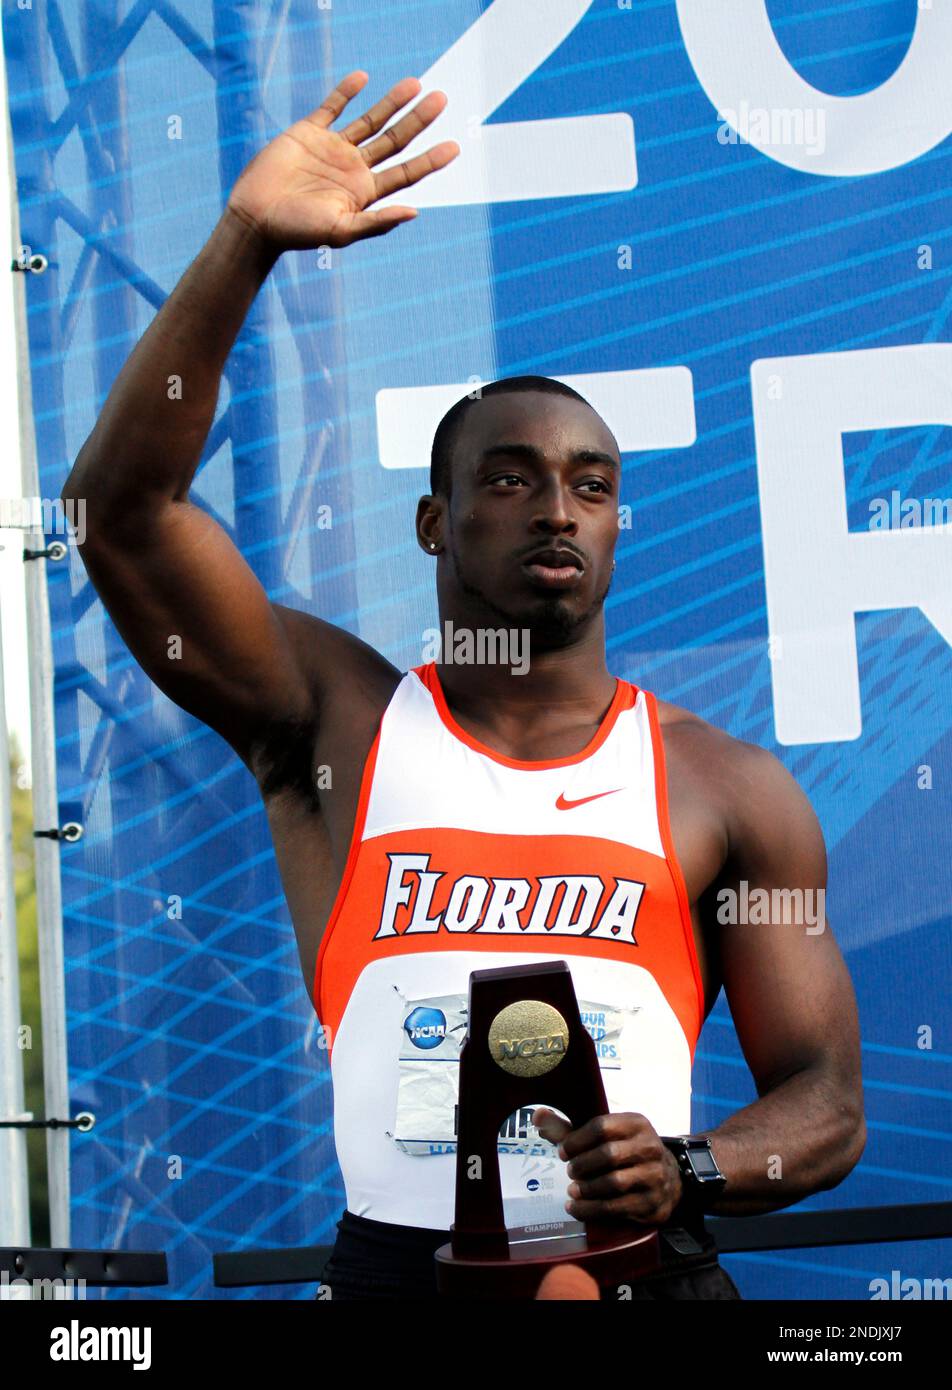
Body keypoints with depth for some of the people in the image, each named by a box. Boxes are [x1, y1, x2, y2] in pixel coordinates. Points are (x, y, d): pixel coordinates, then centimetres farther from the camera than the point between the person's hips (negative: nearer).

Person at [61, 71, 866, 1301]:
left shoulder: (729, 791, 5)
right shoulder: (339, 723, 4)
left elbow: (826, 1105, 6)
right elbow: (120, 504, -7)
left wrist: (689, 1172, -15)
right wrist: (245, 243, -14)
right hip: (395, 1267, 0)